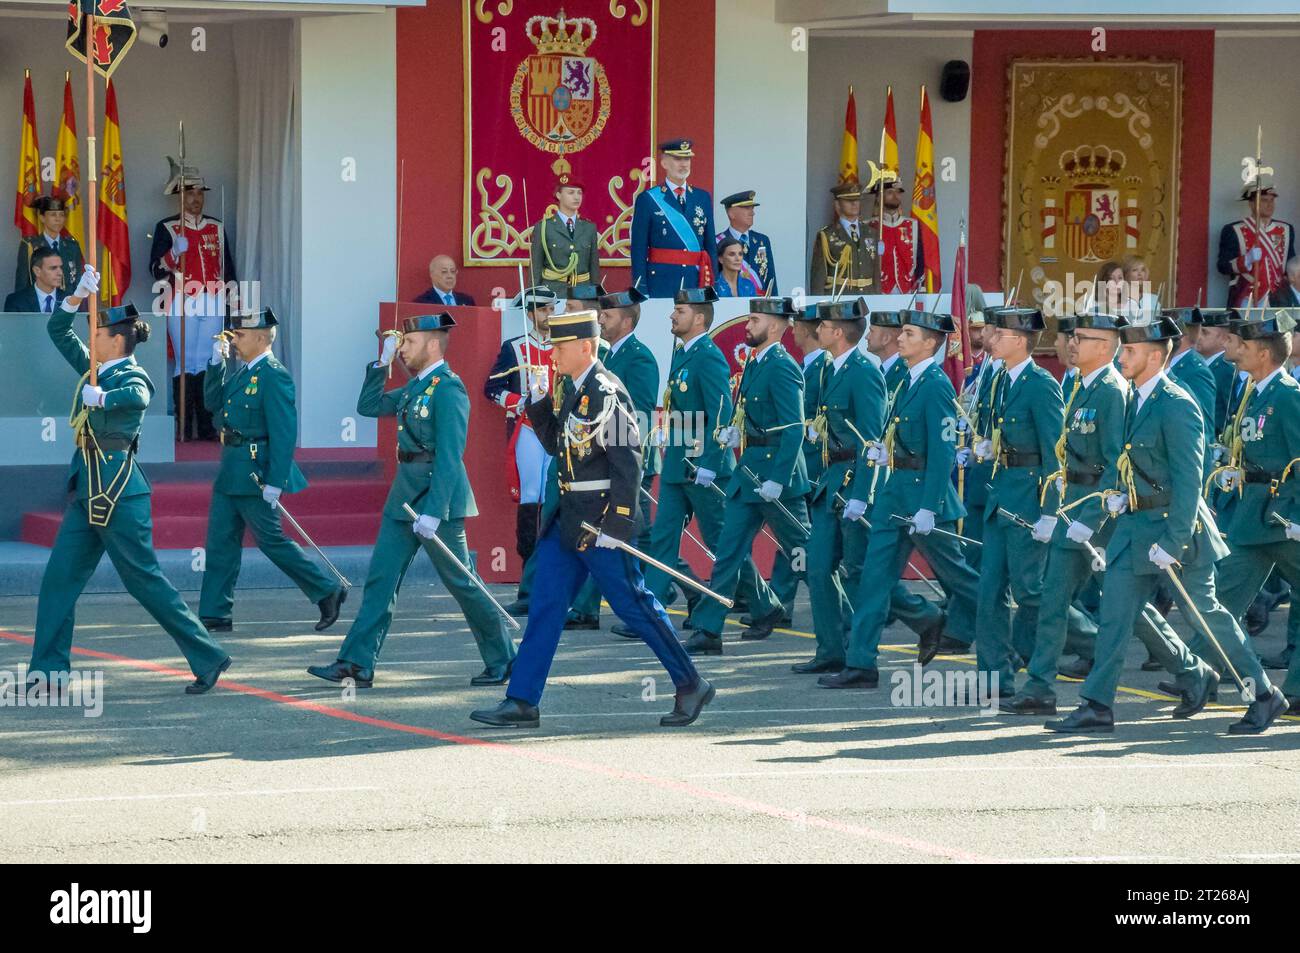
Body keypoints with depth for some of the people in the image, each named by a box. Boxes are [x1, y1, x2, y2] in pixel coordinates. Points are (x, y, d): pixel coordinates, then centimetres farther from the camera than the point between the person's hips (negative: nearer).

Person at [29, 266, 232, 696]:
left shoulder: (132, 378, -12)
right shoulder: (94, 370, 12)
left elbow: (137, 397, -37)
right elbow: (58, 329, 15)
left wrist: (104, 398, -53)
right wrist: (80, 295, 1)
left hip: (118, 491, -9)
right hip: (87, 490, 9)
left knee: (144, 580, -5)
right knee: (58, 579, 4)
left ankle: (208, 657, 1)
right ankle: (47, 669, 7)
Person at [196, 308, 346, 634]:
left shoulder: (274, 376, -16)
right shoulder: (241, 372, 12)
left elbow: (285, 432, -20)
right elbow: (212, 402, 16)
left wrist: (274, 482, -23)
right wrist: (217, 363, 3)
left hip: (254, 472, -9)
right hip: (231, 471, 9)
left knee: (271, 540, -1)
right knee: (221, 542, 7)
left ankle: (327, 591, 12)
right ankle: (214, 615, 10)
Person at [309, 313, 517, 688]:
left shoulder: (449, 389, -16)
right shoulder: (415, 387, 12)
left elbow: (449, 457, -22)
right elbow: (368, 406, 23)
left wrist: (433, 513, -26)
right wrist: (382, 362, 11)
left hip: (438, 500, -9)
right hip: (404, 499, 9)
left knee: (461, 582, 1)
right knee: (380, 579, 4)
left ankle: (502, 662, 13)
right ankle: (356, 664, 5)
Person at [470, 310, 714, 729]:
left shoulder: (607, 393, -16)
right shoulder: (576, 391, 11)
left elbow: (628, 464, -19)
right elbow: (556, 444, 22)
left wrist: (616, 525, -22)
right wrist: (539, 401, 8)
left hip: (599, 521, -9)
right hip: (569, 520, 9)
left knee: (633, 604, -1)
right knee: (546, 606, 6)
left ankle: (690, 685, 12)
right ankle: (521, 703, 7)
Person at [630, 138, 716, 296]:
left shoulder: (703, 198, 13)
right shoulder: (647, 200, 1)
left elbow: (711, 246, 14)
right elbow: (639, 250, -2)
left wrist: (713, 285, 6)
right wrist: (641, 291, -8)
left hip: (697, 283, 3)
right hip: (661, 286, -3)